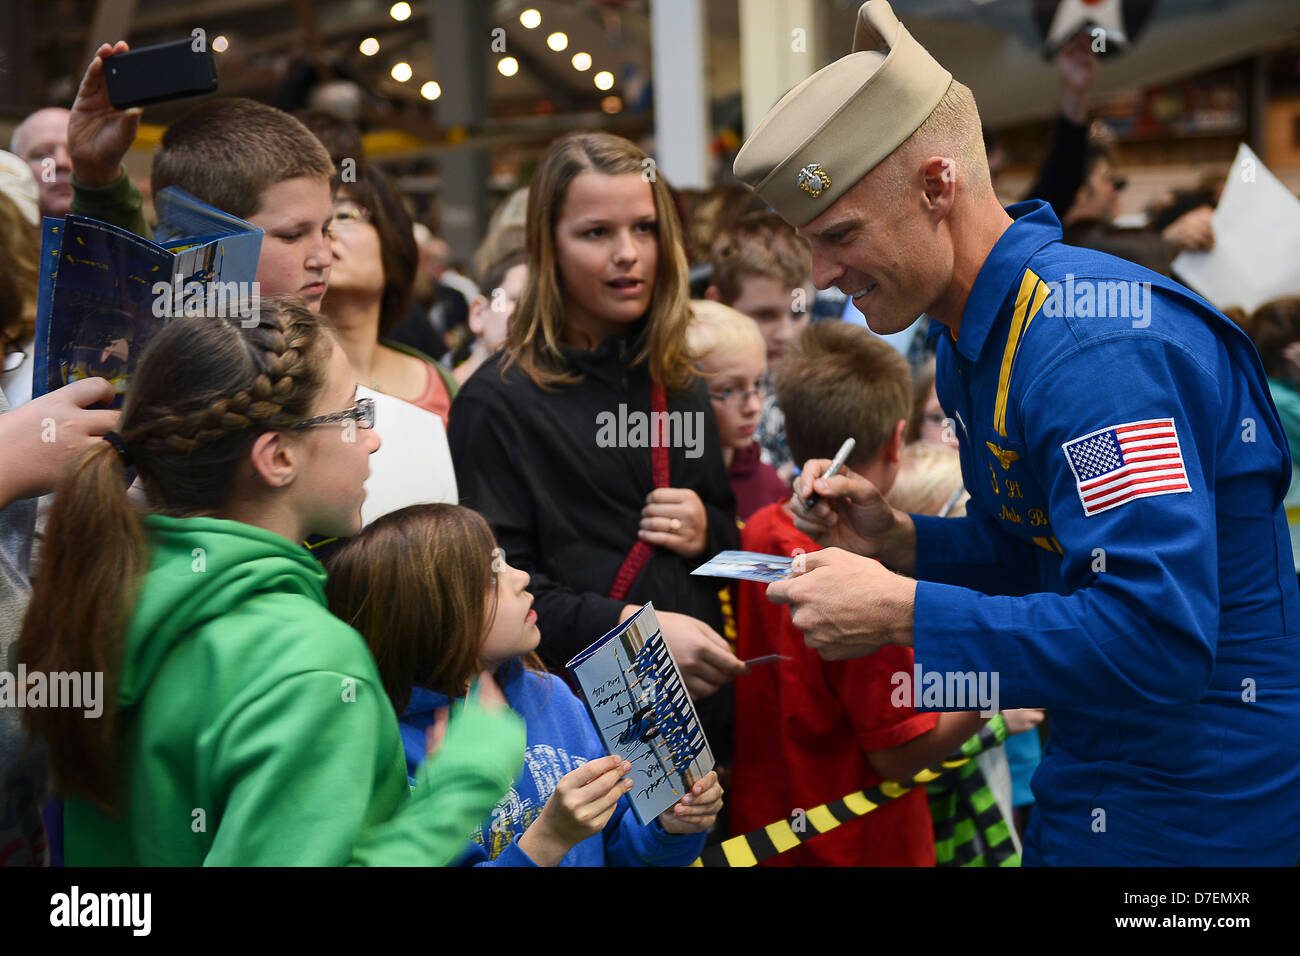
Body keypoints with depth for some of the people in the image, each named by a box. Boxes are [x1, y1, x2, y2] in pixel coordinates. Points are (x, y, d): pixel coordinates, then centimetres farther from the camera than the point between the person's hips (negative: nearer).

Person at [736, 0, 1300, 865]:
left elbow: (1156, 637, -33)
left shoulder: (1089, 345, -26)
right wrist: (899, 541, -2)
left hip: (1194, 808, -9)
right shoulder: (977, 342, 7)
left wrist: (901, 611, -27)